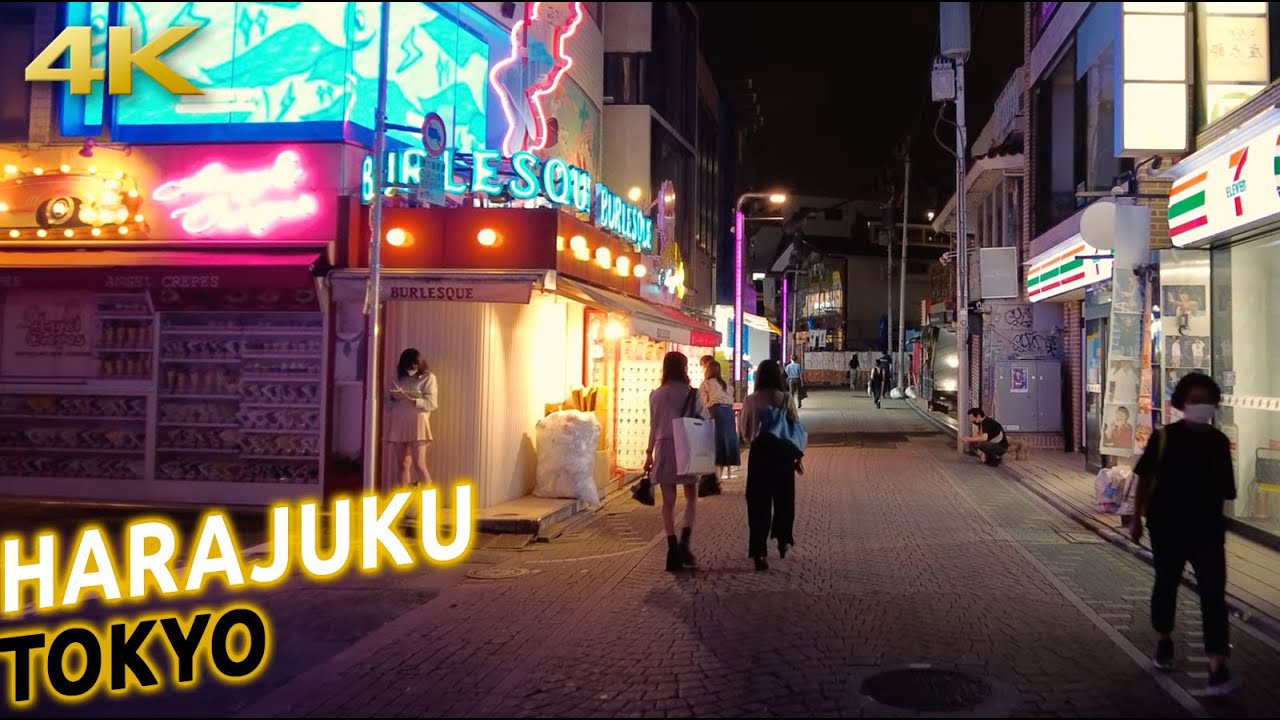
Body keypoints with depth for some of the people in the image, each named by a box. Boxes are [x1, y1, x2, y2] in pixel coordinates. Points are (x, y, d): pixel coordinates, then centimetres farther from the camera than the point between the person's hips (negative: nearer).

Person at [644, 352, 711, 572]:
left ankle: (673, 549, 3)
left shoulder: (656, 395, 1)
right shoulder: (692, 394, -4)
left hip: (664, 449, 1)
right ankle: (684, 542, -6)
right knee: (691, 497, 11)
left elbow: (654, 426, 5)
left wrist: (649, 453, 12)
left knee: (668, 501, 6)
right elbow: (706, 420, -1)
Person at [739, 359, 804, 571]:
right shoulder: (787, 399, -6)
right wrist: (798, 455, 7)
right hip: (783, 452, 0)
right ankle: (783, 538, 30)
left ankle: (759, 552, 3)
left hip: (759, 453, 0)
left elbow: (745, 432, -1)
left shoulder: (750, 400, -6)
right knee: (784, 497, 21)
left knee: (759, 501, 5)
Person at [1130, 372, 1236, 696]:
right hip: (1167, 527, -1)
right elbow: (1144, 479, -1)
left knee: (1213, 593, -7)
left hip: (1207, 529, 1)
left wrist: (1218, 521, 5)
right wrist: (1137, 518, 0)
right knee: (1166, 584, 16)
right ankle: (1164, 640, 38)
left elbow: (1224, 489, 9)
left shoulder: (1219, 442, -1)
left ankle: (1218, 664, -4)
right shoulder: (1164, 437, -8)